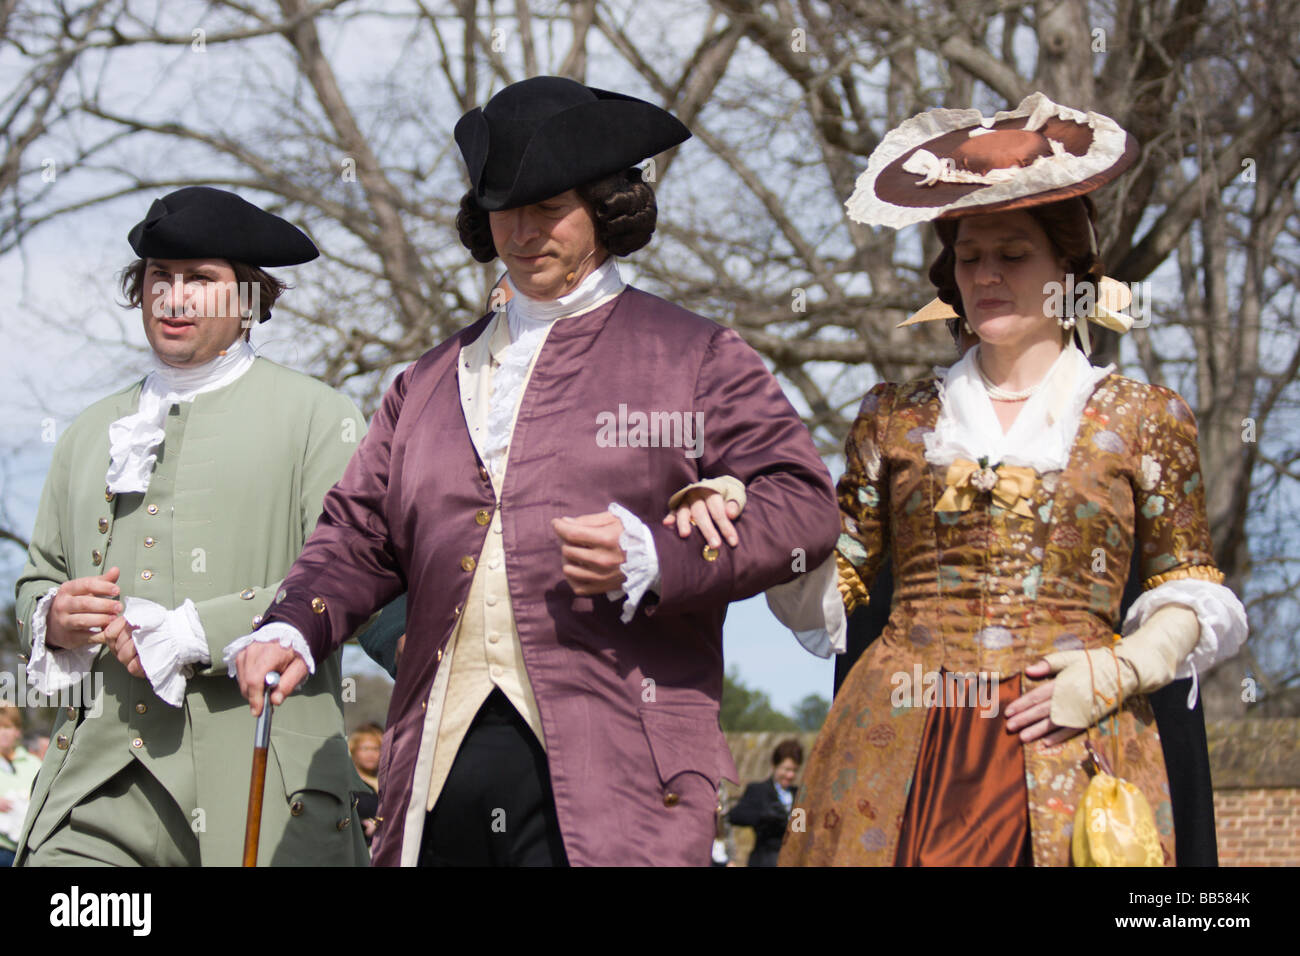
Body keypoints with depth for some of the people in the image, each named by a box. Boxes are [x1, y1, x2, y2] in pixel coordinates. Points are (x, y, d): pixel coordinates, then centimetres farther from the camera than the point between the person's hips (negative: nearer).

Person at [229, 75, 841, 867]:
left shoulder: (694, 357, 11)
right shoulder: (436, 380, 26)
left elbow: (804, 505, 2)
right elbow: (361, 535, 26)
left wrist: (656, 559, -12)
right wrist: (294, 627, 6)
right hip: (443, 768, 4)